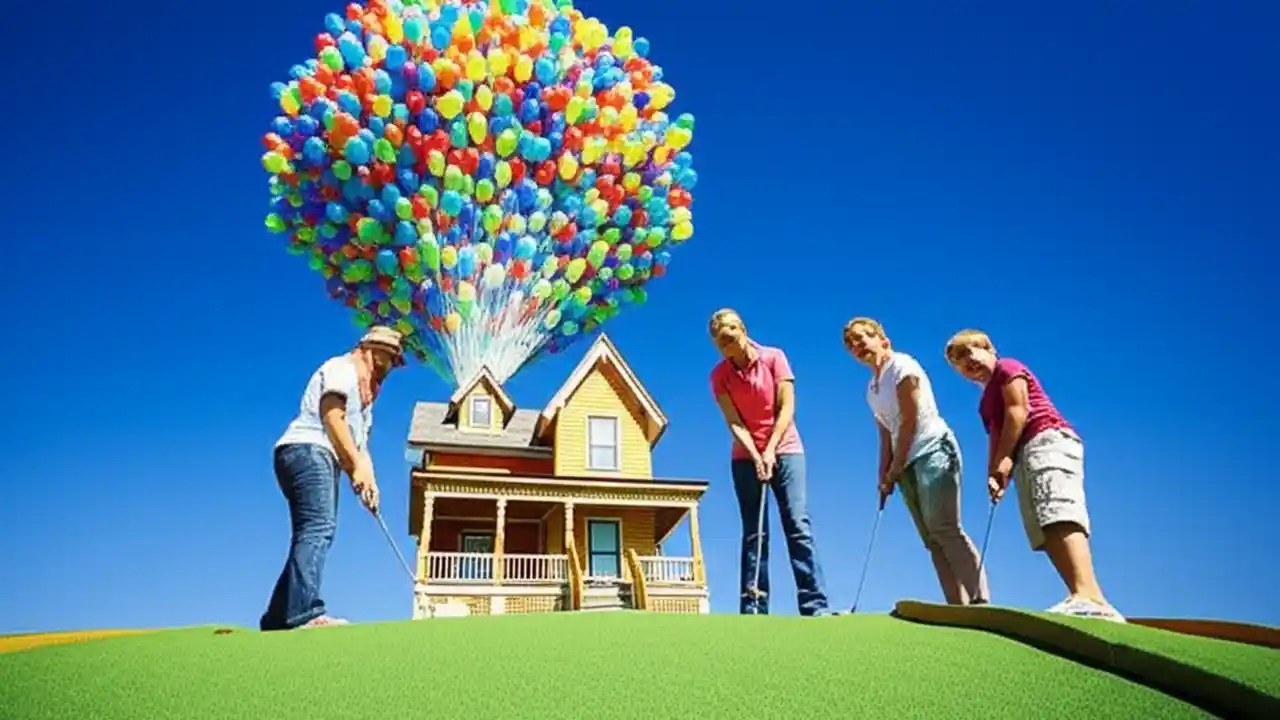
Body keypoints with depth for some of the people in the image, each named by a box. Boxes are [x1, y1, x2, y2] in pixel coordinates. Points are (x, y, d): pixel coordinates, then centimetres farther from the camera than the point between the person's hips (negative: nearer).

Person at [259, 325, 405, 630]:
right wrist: (358, 465, -13)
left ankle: (277, 618, 5)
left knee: (311, 535, 4)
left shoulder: (366, 391, 31)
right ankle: (306, 611, -36)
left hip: (324, 461, 10)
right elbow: (332, 417, -9)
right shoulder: (341, 368, 5)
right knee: (319, 528, -24)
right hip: (307, 450, -10)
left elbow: (359, 442, 22)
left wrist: (366, 478, 4)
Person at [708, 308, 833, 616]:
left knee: (798, 524, -9)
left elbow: (786, 408, -8)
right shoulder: (719, 374, -3)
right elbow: (734, 422, -8)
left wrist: (770, 450, -16)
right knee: (754, 532, -1)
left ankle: (815, 604, -9)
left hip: (785, 450, -1)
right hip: (746, 457, 1)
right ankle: (754, 607, -2)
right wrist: (756, 457, -20)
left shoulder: (774, 357, -5)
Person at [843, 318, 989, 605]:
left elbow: (910, 420, -10)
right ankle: (959, 605, -1)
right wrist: (885, 474, 6)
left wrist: (895, 468, -9)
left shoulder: (902, 366, -4)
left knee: (944, 529, -19)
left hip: (933, 449, -8)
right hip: (907, 464, 8)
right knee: (932, 540, 1)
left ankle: (979, 600, -21)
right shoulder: (872, 389, 20)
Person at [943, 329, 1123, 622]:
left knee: (1057, 513, -30)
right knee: (1046, 531, -6)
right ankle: (1088, 602, -19)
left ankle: (1088, 596, -49)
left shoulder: (1007, 369, 10)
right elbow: (996, 438, 23)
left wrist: (1004, 460, -8)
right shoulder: (989, 397, 34)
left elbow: (1018, 410, -4)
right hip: (1025, 455, 10)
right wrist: (994, 474, 4)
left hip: (1049, 440, -10)